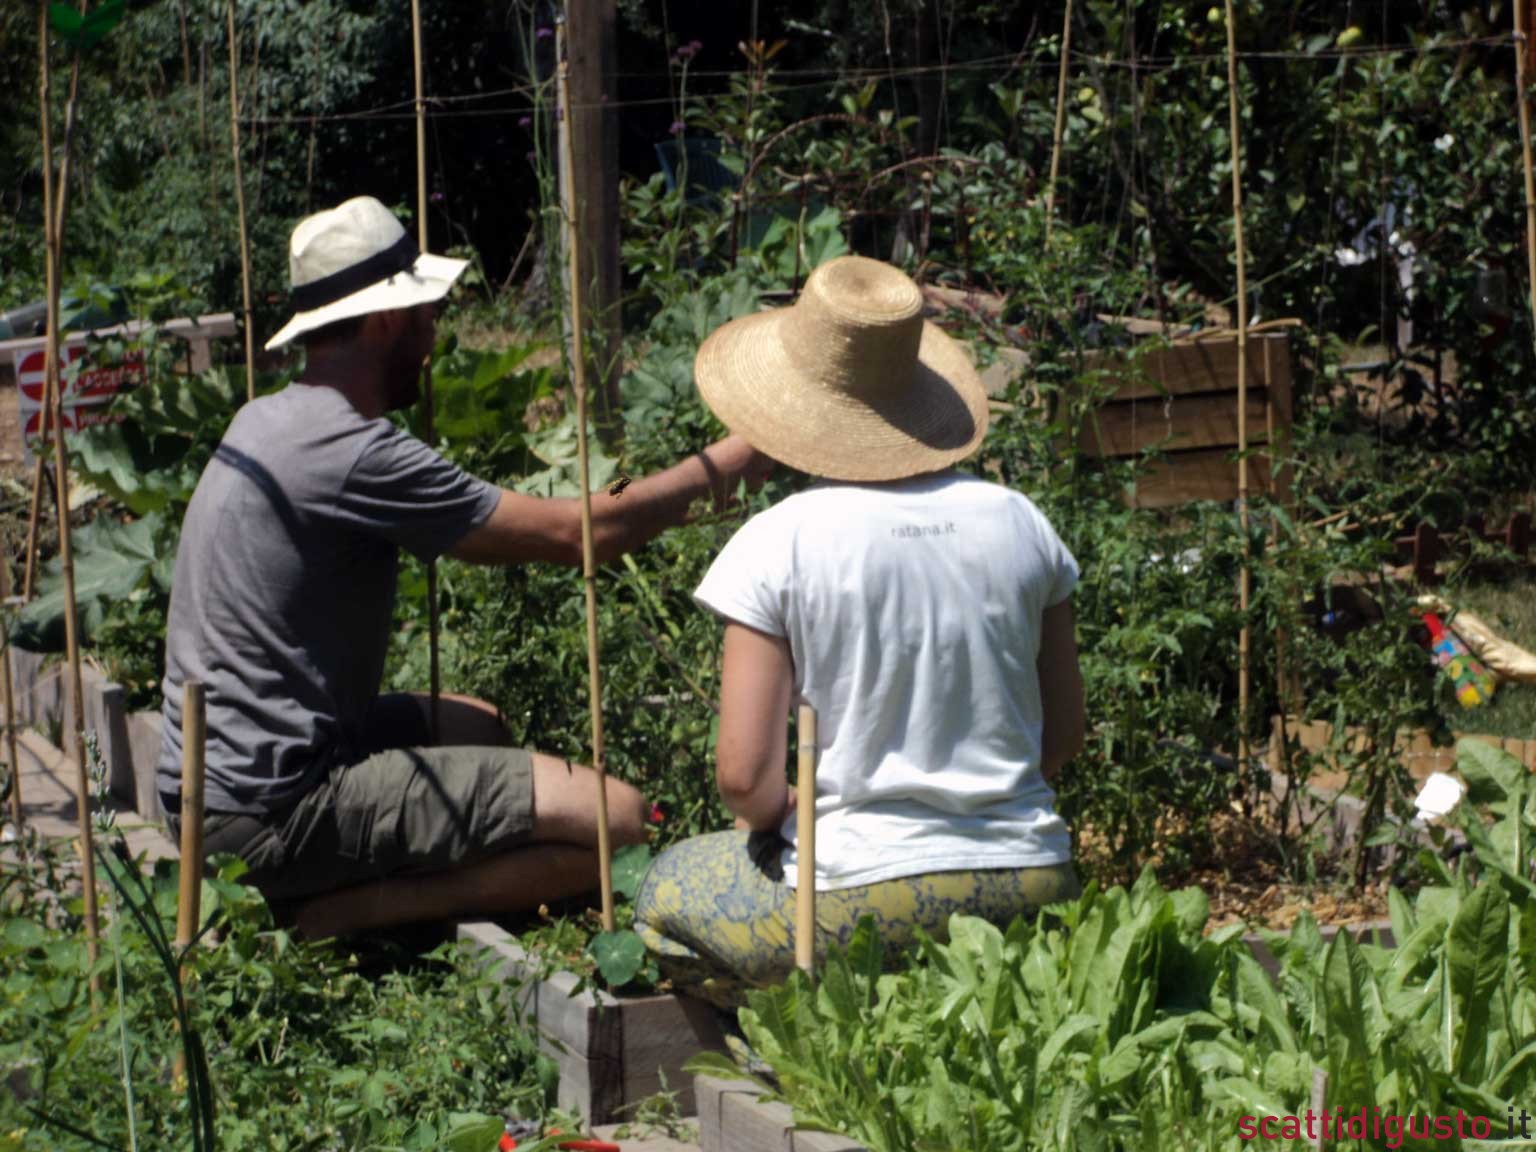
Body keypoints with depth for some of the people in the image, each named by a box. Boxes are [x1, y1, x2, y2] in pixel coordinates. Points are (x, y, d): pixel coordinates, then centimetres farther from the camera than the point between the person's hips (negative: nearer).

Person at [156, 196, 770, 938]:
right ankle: (340, 916, -12)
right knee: (613, 825, -14)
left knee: (474, 727, 34)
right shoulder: (351, 456, -19)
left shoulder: (268, 422, 10)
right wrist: (725, 466, -2)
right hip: (269, 810, -10)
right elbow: (573, 536, -13)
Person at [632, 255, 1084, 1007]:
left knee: (664, 893, 23)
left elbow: (743, 775, -11)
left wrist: (774, 815, 10)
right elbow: (1065, 731, 10)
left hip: (865, 901, -5)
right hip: (1027, 886, 5)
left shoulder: (778, 546, -10)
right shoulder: (1016, 523, 3)